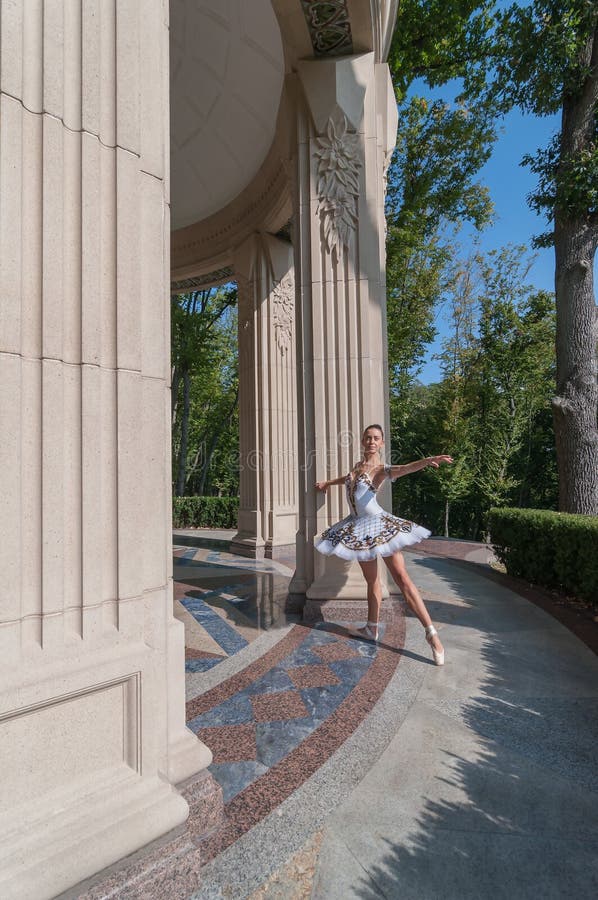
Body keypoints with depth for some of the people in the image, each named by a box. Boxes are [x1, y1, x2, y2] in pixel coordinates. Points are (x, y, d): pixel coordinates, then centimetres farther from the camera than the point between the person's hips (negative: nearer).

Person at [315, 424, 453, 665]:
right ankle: (372, 629, 25)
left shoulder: (381, 469, -8)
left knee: (401, 577, -9)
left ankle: (431, 633, -6)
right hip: (358, 528, 6)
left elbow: (406, 468, -29)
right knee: (372, 580, 14)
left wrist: (428, 460, -49)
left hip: (378, 525, -6)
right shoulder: (358, 464, 12)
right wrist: (328, 483, 49)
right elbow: (350, 478, 36)